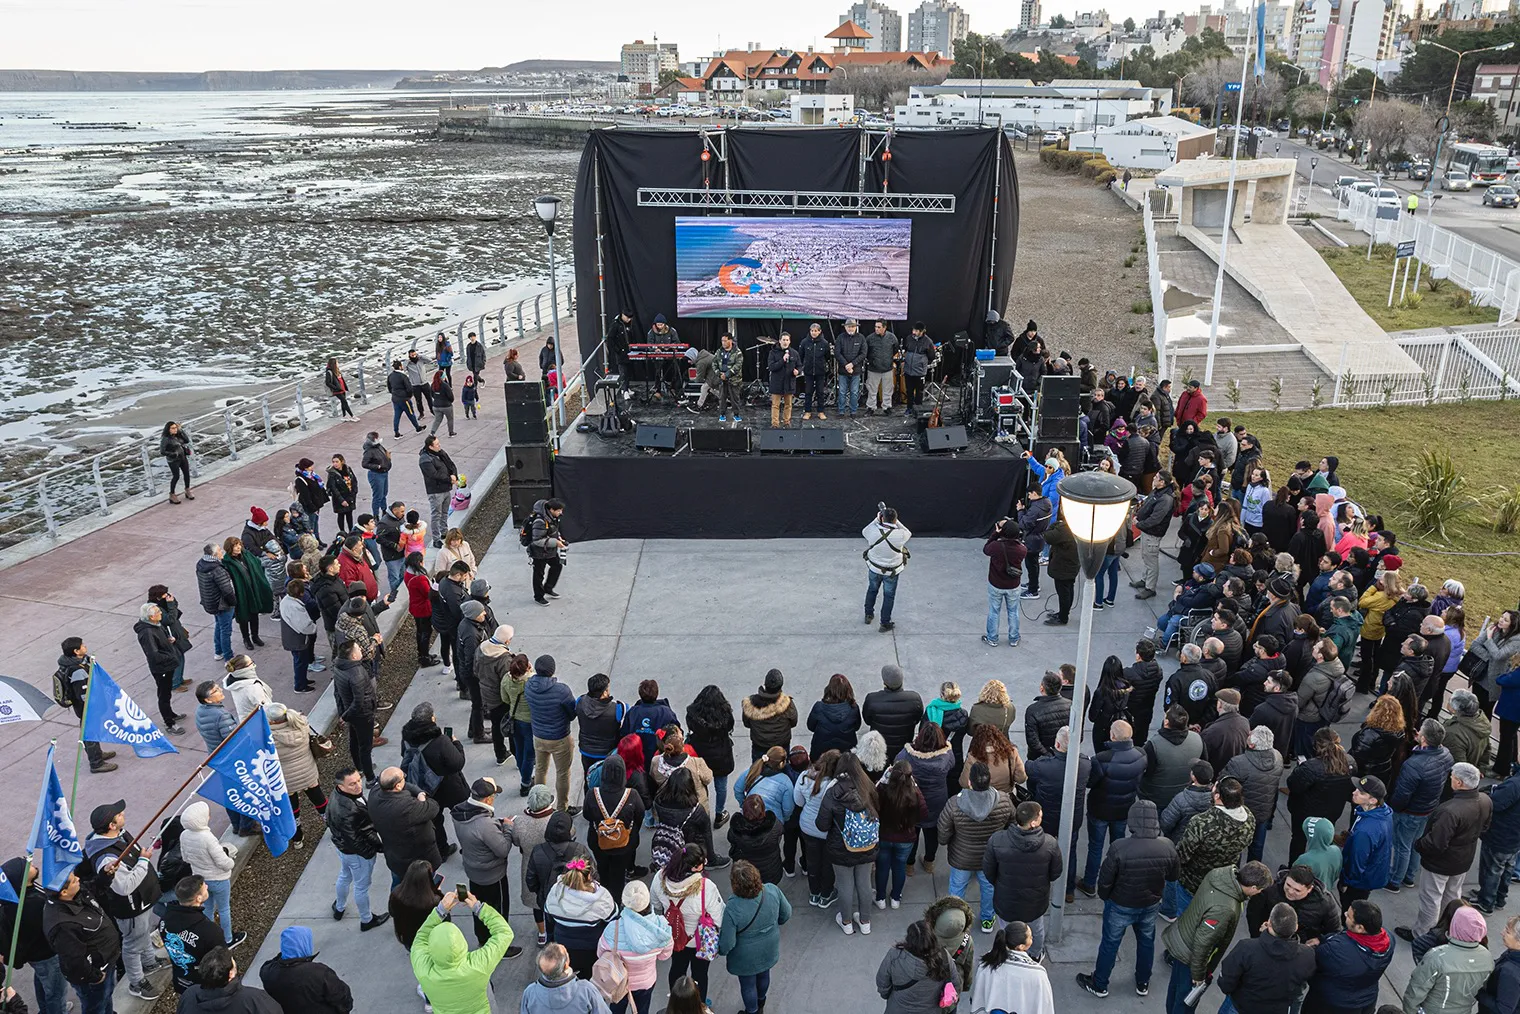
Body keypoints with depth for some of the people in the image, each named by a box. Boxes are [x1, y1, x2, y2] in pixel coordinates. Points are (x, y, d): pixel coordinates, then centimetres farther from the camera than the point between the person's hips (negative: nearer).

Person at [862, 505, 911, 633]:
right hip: (891, 572, -2)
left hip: (874, 568, 2)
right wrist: (895, 521, -5)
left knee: (872, 589, 28)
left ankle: (869, 615, 44)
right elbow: (908, 533, -4)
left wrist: (877, 519, 1)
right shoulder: (899, 535, -30)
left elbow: (864, 532, 0)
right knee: (889, 596, 17)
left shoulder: (873, 531, -25)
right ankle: (885, 624, 26)